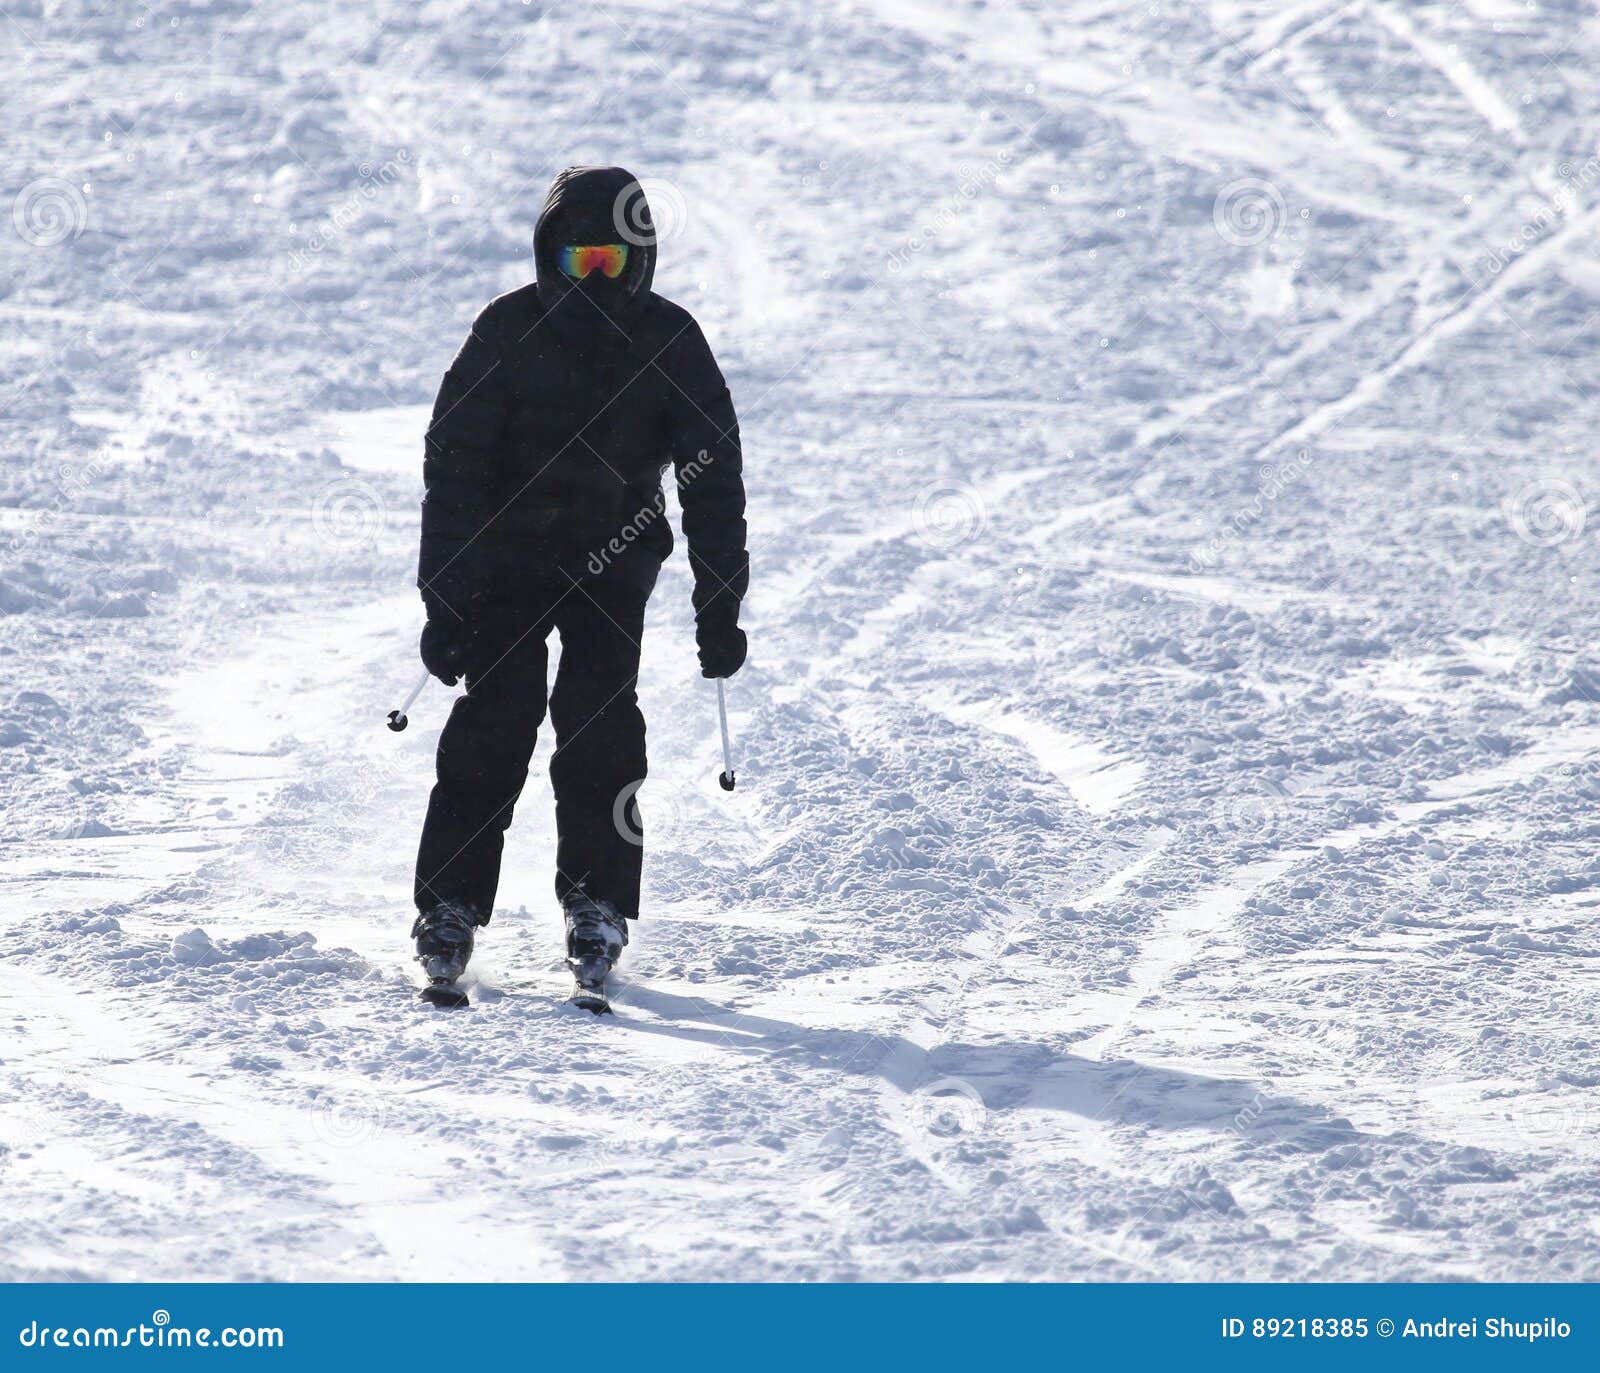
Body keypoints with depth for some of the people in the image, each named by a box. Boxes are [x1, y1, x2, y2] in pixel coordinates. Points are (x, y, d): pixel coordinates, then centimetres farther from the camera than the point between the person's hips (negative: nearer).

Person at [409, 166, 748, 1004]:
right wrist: (444, 600, -14)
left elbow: (713, 477, 0)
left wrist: (720, 603, -6)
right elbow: (454, 467, -7)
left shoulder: (669, 343, -4)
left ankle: (597, 904, -2)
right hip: (508, 557, -1)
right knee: (495, 722, -12)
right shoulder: (510, 333, -7)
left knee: (600, 723, -13)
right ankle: (449, 906, -5)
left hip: (614, 564, 1)